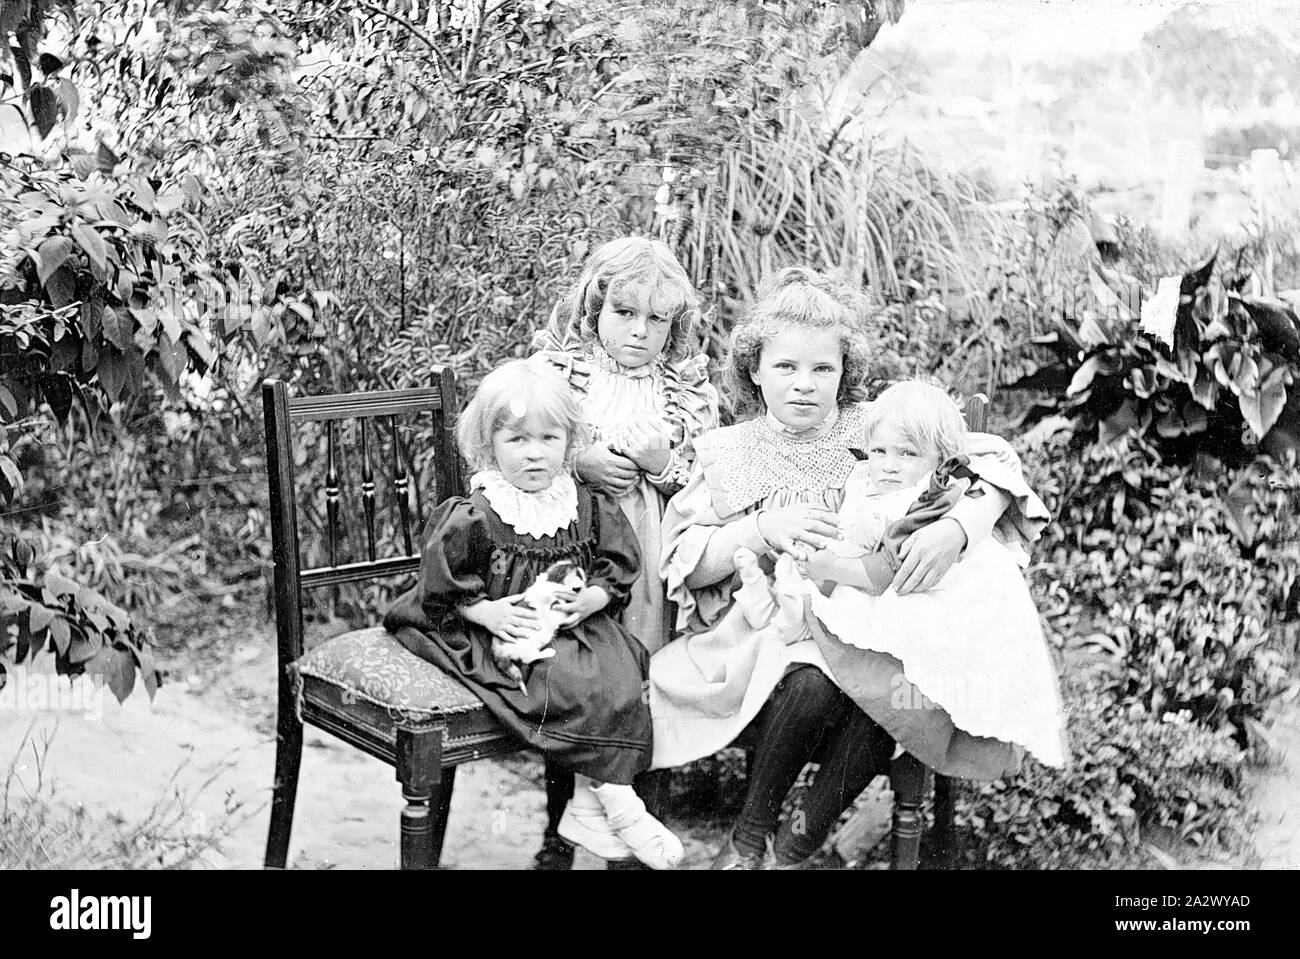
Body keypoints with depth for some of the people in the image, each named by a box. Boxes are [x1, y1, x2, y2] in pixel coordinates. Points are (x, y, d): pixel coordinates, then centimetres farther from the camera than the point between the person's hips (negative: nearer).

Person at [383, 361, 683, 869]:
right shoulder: (471, 518, -9)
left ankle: (587, 808, -12)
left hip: (576, 627, 5)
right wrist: (488, 612, -18)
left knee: (620, 678, -21)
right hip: (497, 636, -5)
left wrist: (590, 599, -11)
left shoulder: (590, 507, 3)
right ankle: (621, 808, -14)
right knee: (579, 691, -26)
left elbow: (618, 570, 8)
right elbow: (440, 590, -5)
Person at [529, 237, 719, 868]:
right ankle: (558, 835, 20)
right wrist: (578, 464, -12)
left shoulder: (689, 386, 8)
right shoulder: (553, 368, 4)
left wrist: (663, 463, -10)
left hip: (655, 562, 1)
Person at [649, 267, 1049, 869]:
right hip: (763, 629, -1)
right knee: (815, 684, -35)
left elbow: (994, 463, -4)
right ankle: (750, 836, -11)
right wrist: (761, 531, -17)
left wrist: (955, 529, -25)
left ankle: (797, 847, -13)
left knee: (890, 693, -33)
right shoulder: (729, 453, 5)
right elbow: (681, 563, 1)